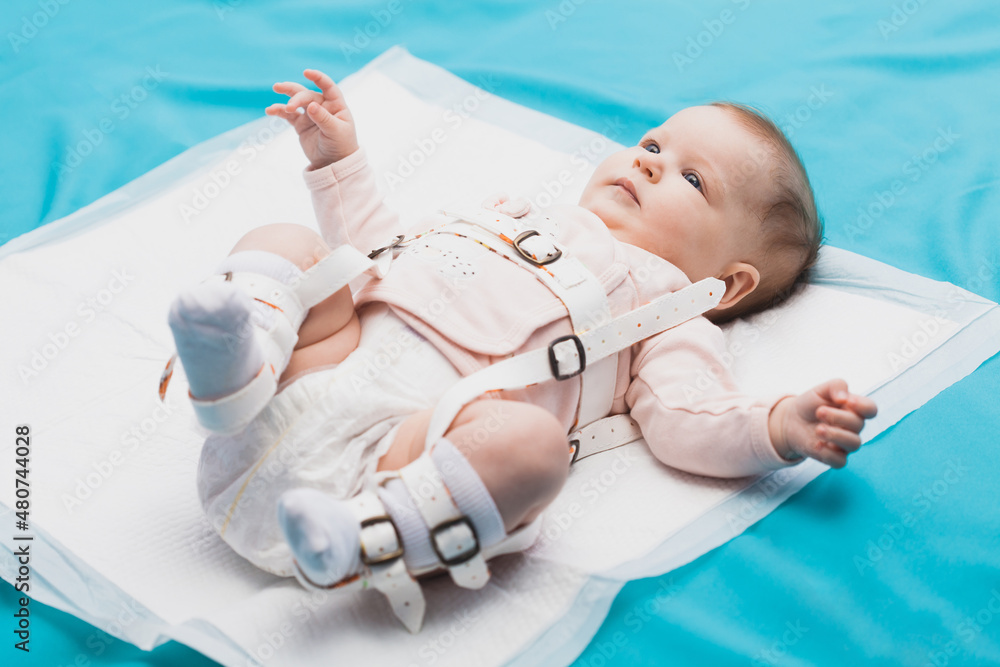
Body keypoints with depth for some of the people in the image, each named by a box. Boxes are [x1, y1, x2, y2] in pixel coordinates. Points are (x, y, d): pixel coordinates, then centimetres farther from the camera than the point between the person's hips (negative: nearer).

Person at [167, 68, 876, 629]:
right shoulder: (518, 217, 35)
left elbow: (690, 420, -2)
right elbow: (380, 250, 39)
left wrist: (780, 426, -20)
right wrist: (339, 160, 36)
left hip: (423, 427, -6)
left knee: (529, 441, -34)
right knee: (284, 242, 2)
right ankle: (235, 370, -26)